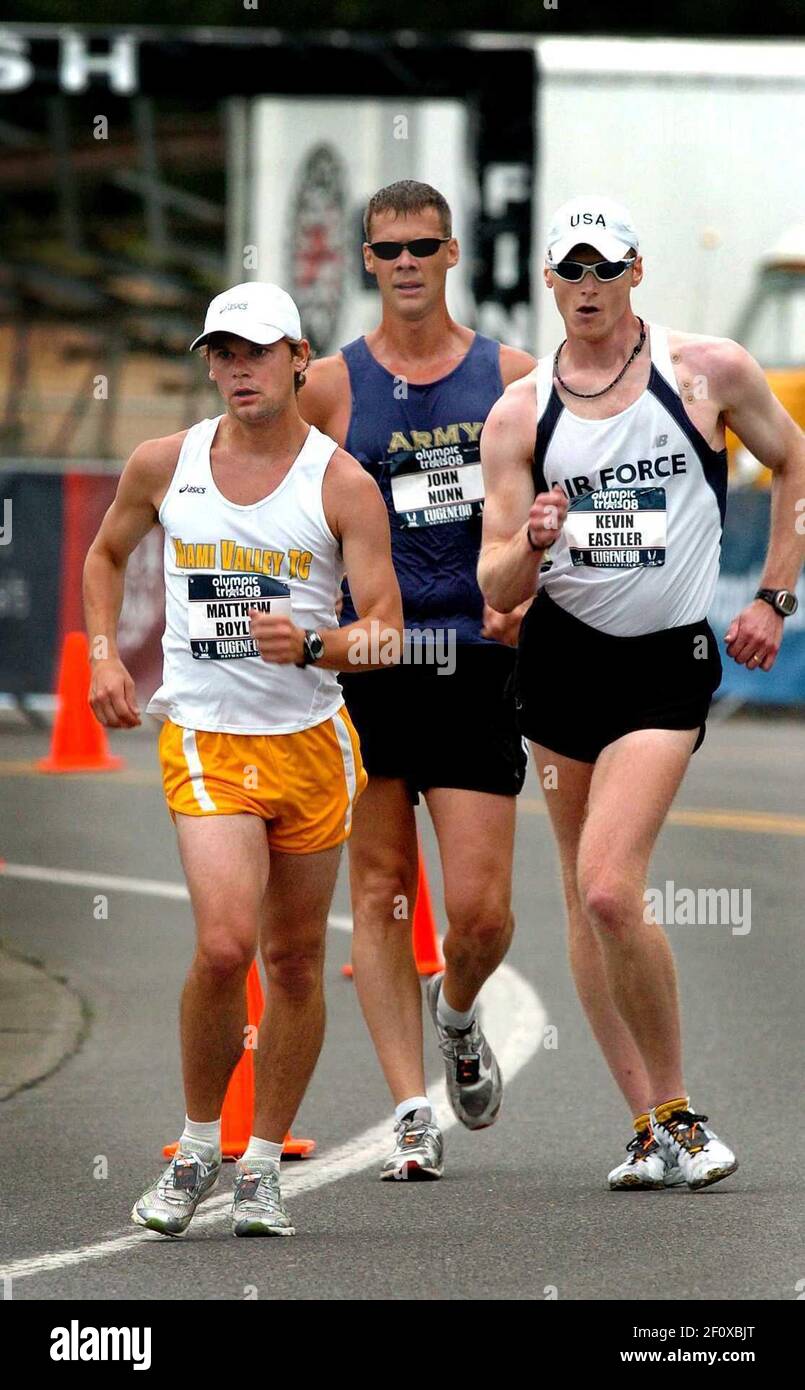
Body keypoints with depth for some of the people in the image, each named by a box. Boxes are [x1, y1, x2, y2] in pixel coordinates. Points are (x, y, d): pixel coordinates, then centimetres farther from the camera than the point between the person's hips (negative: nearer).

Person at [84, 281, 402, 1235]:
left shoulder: (343, 485, -4)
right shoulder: (163, 466, 2)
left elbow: (386, 634, -6)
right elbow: (106, 555, 22)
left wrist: (311, 645, -25)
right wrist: (104, 656, 8)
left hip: (311, 741, 1)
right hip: (205, 737, -1)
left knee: (295, 961, 8)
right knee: (224, 946, -18)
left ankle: (262, 1166, 22)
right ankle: (196, 1150, 1)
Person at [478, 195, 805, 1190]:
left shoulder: (709, 372, -4)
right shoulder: (518, 415, 1)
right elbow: (496, 588, -1)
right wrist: (530, 546, -23)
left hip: (668, 661, -4)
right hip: (559, 657, 4)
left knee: (609, 890, -18)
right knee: (582, 898, 5)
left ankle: (677, 1111, -4)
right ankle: (651, 1125, 14)